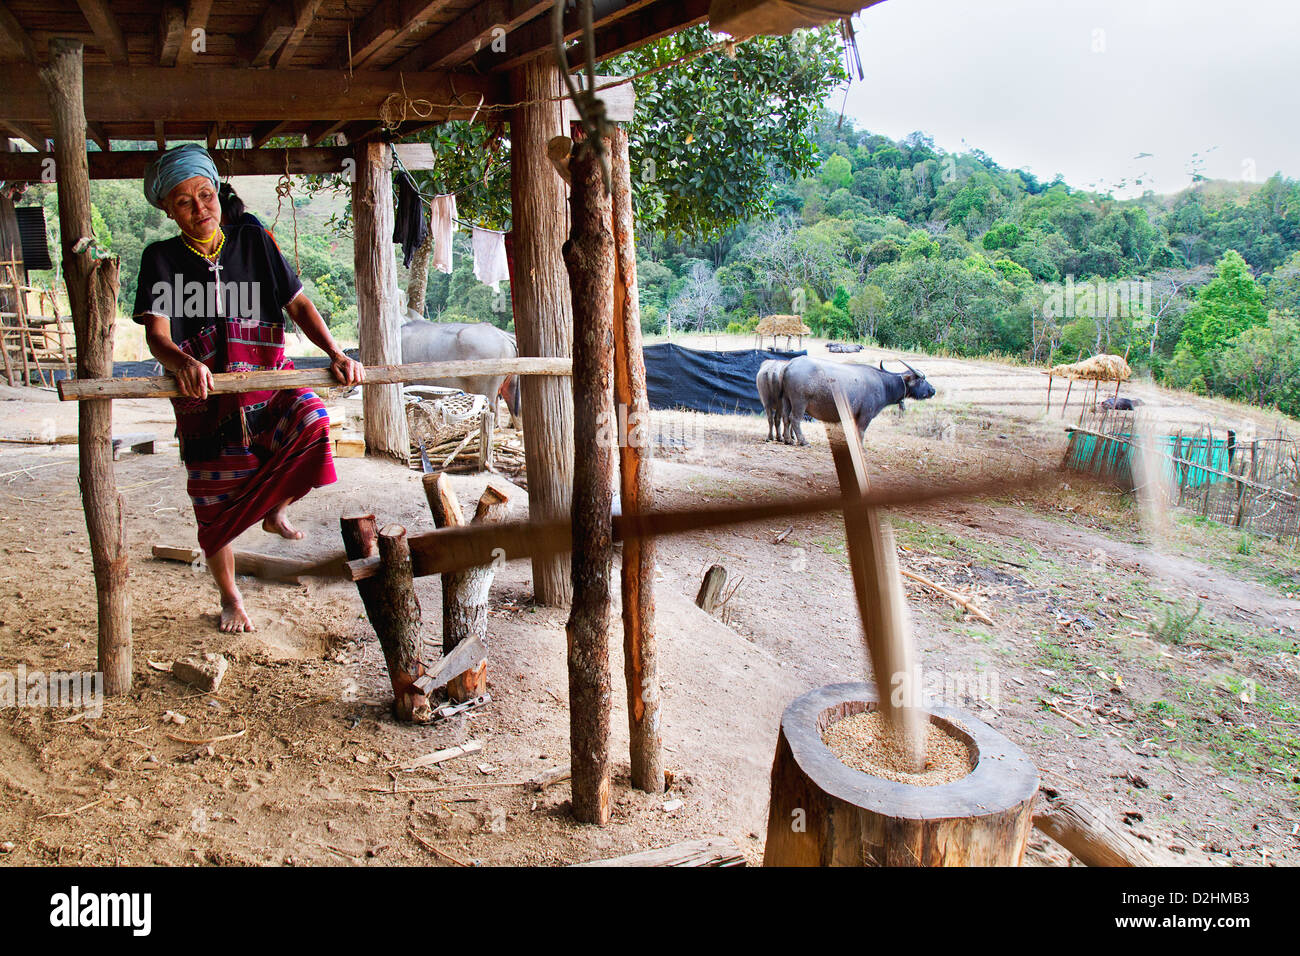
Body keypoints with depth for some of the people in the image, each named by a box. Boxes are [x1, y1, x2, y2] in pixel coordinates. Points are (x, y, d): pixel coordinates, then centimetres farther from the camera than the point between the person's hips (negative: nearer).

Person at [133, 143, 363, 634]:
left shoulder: (253, 241, 4)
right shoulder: (162, 259, -1)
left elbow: (298, 304, 0)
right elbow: (157, 334, -12)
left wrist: (336, 355, -18)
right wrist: (183, 363, -37)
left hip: (269, 380, 1)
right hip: (205, 396, 0)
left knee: (313, 423, -30)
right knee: (216, 510, 6)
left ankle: (276, 510, 3)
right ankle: (230, 597, 34)